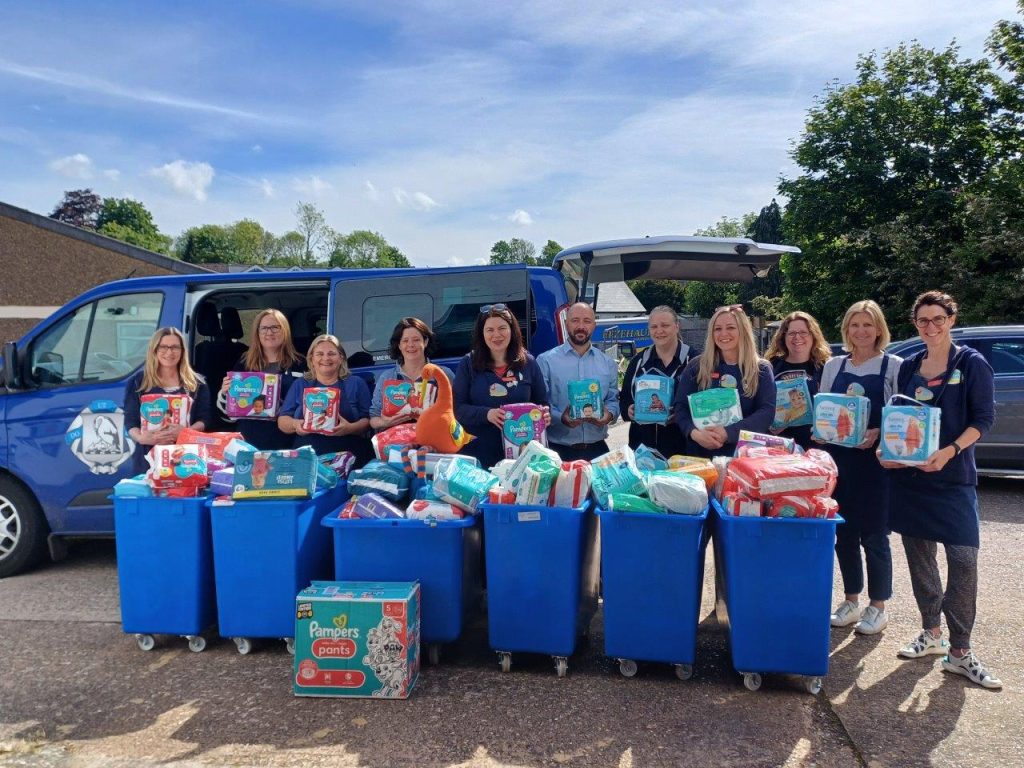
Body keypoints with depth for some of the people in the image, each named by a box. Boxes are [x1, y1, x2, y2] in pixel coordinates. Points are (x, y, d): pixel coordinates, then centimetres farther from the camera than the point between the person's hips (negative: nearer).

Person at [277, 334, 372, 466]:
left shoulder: (356, 383, 13)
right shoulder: (300, 385, 18)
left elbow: (368, 420, 5)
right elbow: (282, 420, 15)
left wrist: (350, 428, -15)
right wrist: (295, 424, -6)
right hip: (306, 457, 2)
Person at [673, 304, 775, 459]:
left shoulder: (760, 369, 3)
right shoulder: (696, 366, 4)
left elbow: (767, 411, -8)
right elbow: (680, 406, 0)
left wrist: (728, 433, -22)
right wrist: (694, 432, -20)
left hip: (745, 455, -1)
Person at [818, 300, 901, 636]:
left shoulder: (893, 366, -1)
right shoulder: (833, 366, 10)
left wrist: (879, 433, -20)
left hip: (875, 459, -4)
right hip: (838, 458, 4)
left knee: (873, 534, 1)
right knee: (843, 533, 10)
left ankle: (878, 607, 17)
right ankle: (851, 600, 25)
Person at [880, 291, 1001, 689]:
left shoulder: (972, 364, -2)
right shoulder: (908, 367, 11)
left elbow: (984, 418, -6)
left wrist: (950, 451, -20)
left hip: (954, 477, -4)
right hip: (908, 474, 4)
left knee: (963, 559, -9)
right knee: (919, 555, 10)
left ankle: (959, 652, 2)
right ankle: (931, 633, 25)